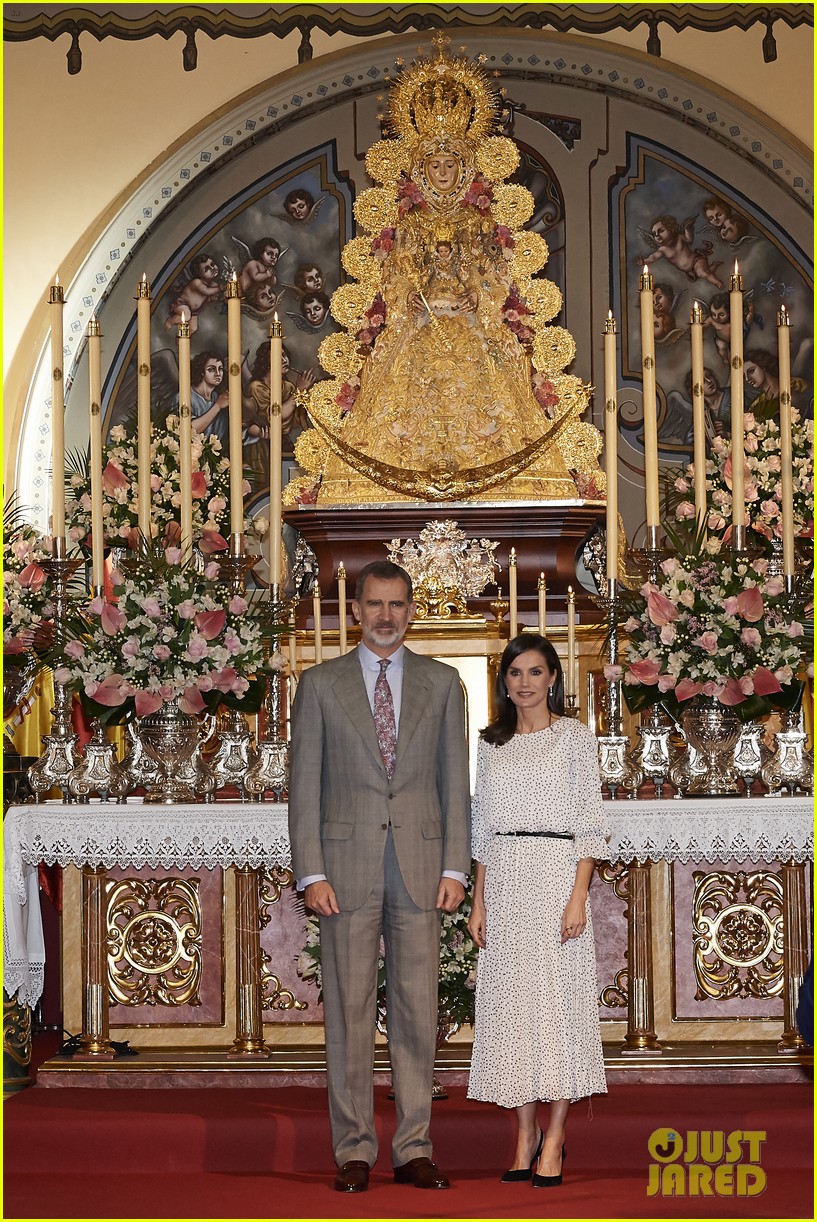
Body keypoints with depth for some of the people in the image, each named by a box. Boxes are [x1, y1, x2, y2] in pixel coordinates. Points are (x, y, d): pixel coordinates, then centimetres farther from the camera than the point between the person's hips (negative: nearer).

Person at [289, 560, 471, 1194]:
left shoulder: (441, 682, 9)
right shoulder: (321, 684, 5)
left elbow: (455, 781, 8)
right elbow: (305, 784, 2)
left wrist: (455, 868, -1)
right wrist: (312, 873, -6)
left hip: (420, 868, 1)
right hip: (347, 867, -1)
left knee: (418, 1011, 3)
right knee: (349, 1011, 1)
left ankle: (413, 1149, 9)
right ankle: (354, 1151, 8)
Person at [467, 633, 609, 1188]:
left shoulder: (574, 736, 1)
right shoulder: (493, 744, 13)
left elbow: (589, 823, -4)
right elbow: (484, 829, 14)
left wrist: (578, 897, -13)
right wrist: (478, 902, 7)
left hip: (557, 873, -4)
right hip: (504, 882, 4)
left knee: (559, 1000, -5)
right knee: (510, 1003, 3)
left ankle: (554, 1140, -1)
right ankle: (525, 1136, 9)